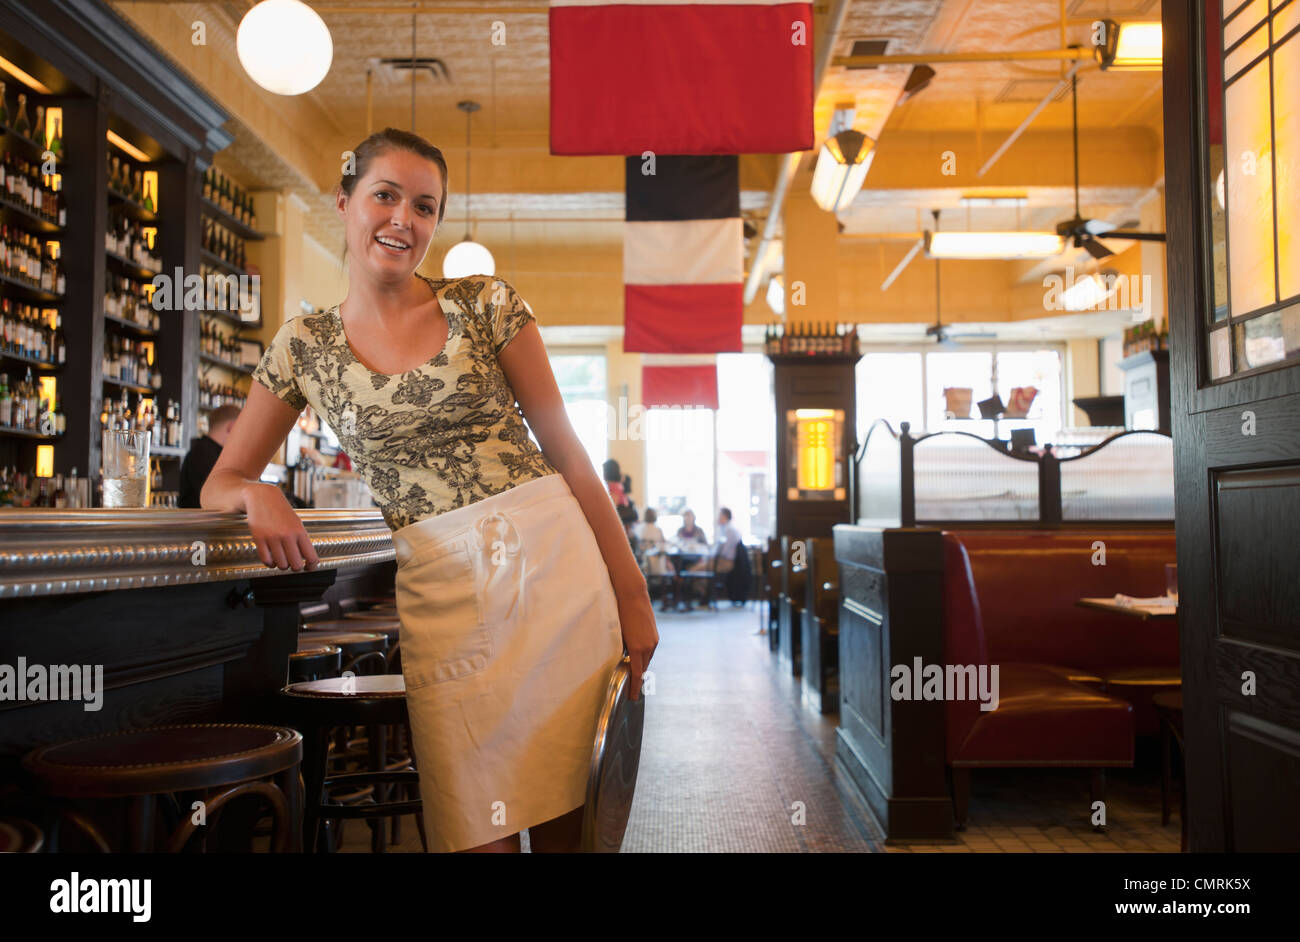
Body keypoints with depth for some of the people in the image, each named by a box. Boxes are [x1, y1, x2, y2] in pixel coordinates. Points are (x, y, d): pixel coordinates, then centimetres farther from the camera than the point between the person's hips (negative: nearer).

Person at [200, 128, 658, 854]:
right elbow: (221, 482, 14)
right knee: (481, 833, 0)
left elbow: (565, 448, 3)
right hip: (442, 591, 1)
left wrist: (631, 591, 0)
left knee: (563, 820, 4)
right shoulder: (304, 347, 8)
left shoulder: (485, 303, 3)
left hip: (554, 561, 0)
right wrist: (259, 495, -11)